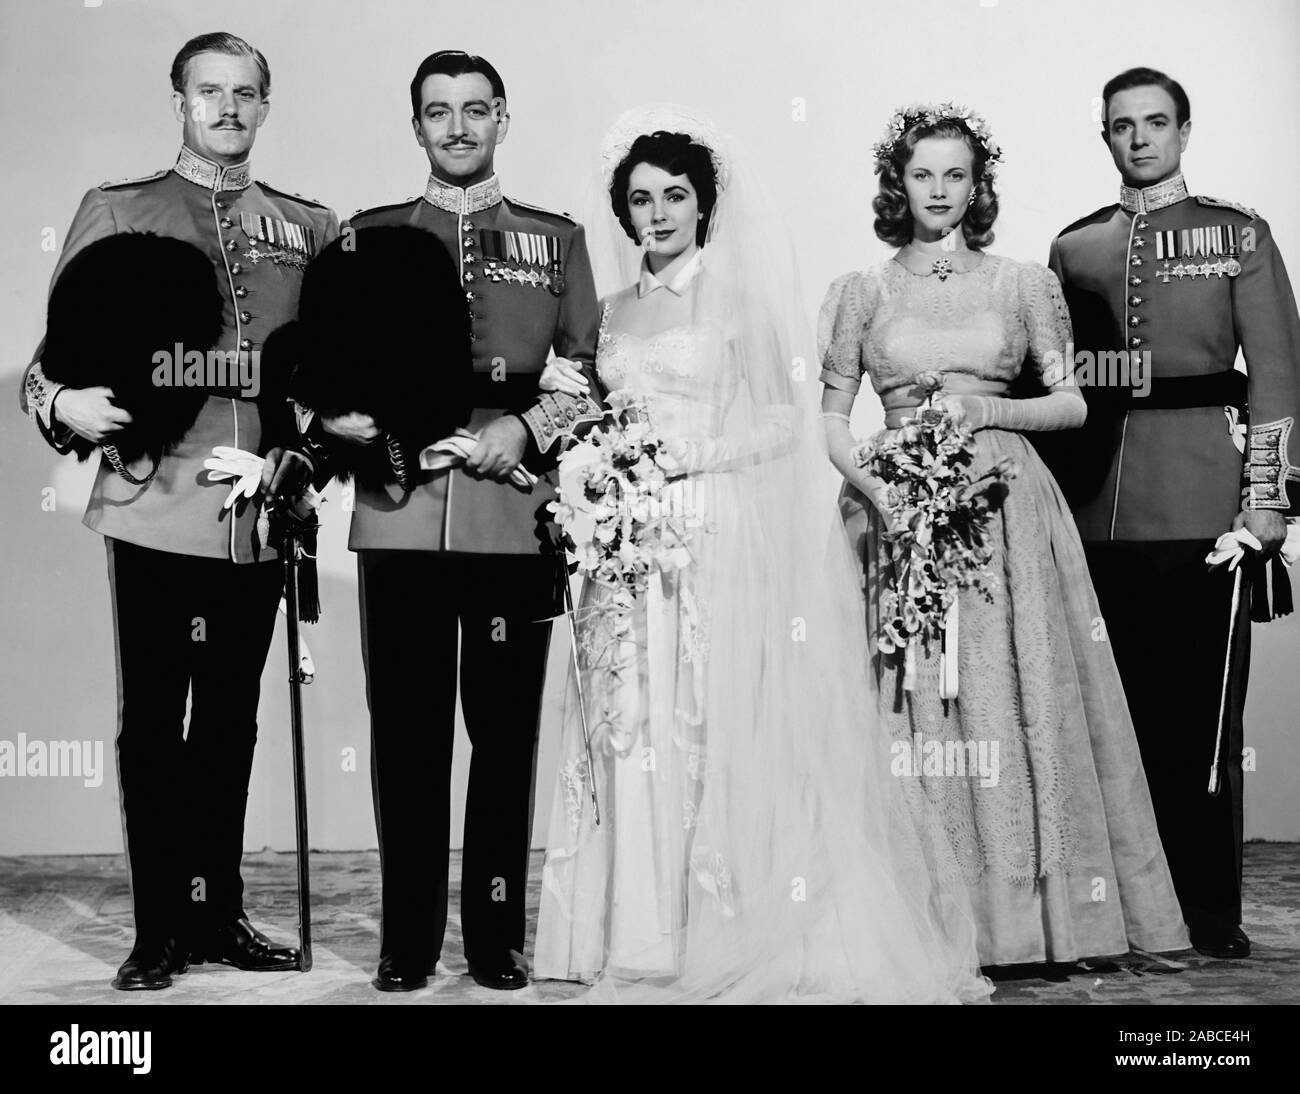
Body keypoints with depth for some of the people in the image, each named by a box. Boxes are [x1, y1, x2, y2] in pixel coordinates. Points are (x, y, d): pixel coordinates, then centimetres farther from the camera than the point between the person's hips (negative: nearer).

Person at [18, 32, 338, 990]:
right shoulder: (116, 211, 7)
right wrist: (65, 404, -14)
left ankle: (219, 913, 23)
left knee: (231, 722, 11)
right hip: (155, 506, -2)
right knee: (153, 721, 2)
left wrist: (304, 454, -1)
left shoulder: (310, 227, 12)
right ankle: (162, 928, 12)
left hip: (260, 515, 3)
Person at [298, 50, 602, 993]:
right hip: (399, 513, 0)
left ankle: (498, 933, 14)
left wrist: (528, 427, -7)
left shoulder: (558, 239, 14)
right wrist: (334, 416, -8)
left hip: (515, 514, 0)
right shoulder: (369, 235, 14)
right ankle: (409, 938, 13)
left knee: (506, 729, 4)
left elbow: (590, 373, 9)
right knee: (406, 731, 2)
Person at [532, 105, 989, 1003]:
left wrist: (686, 452, -15)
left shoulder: (739, 292, 2)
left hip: (724, 545, -4)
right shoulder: (619, 308, 16)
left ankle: (737, 933, 2)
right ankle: (644, 936, 9)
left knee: (719, 726, -6)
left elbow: (782, 419, -4)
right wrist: (581, 407, 2)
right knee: (634, 733, 2)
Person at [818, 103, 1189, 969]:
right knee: (916, 713, -1)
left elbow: (1074, 403, 6)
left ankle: (1030, 906, 8)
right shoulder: (862, 292, 9)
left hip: (1007, 512, 0)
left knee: (1015, 705, -2)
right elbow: (833, 419, 6)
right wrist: (874, 488, -11)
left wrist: (986, 409, -10)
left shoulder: (1023, 283, 8)